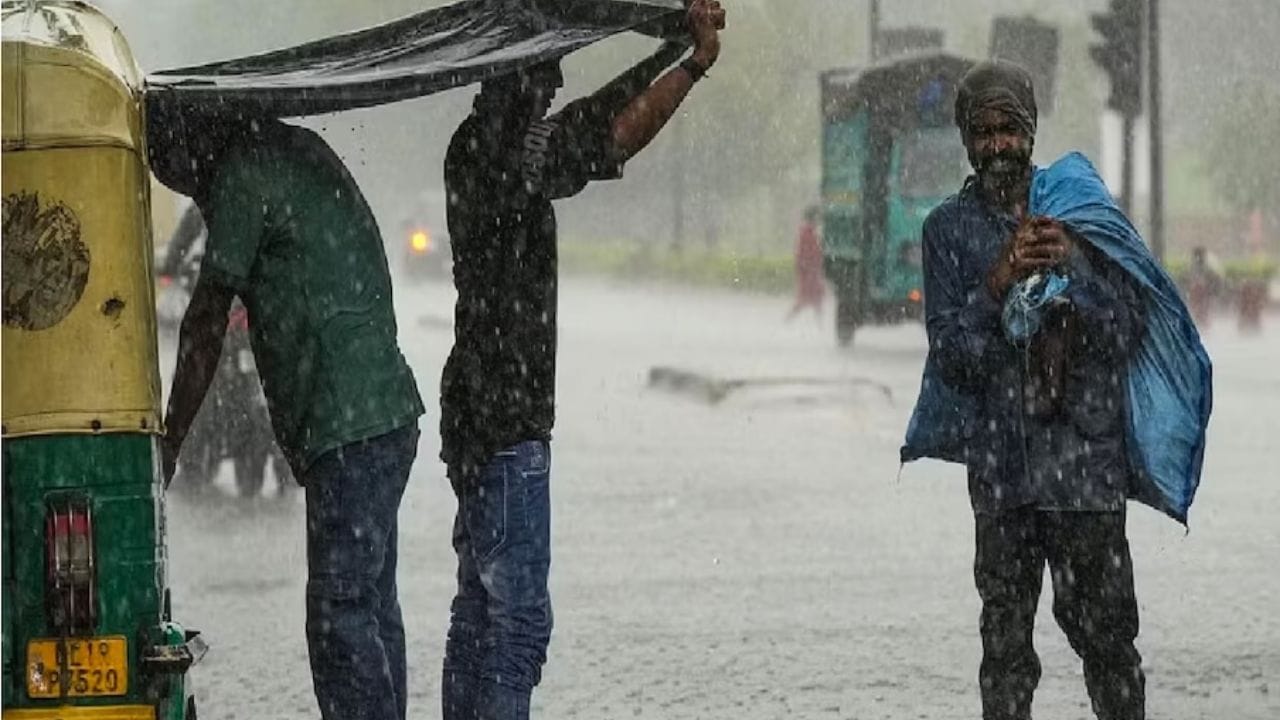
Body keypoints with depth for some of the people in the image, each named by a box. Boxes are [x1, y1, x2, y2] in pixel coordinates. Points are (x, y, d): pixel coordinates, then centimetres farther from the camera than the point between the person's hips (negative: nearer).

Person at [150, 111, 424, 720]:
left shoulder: (243, 172, -8)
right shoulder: (297, 151, 19)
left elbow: (206, 323, -6)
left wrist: (168, 446, -1)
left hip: (347, 429, -10)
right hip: (387, 416, 10)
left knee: (340, 617, -11)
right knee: (370, 608, 13)